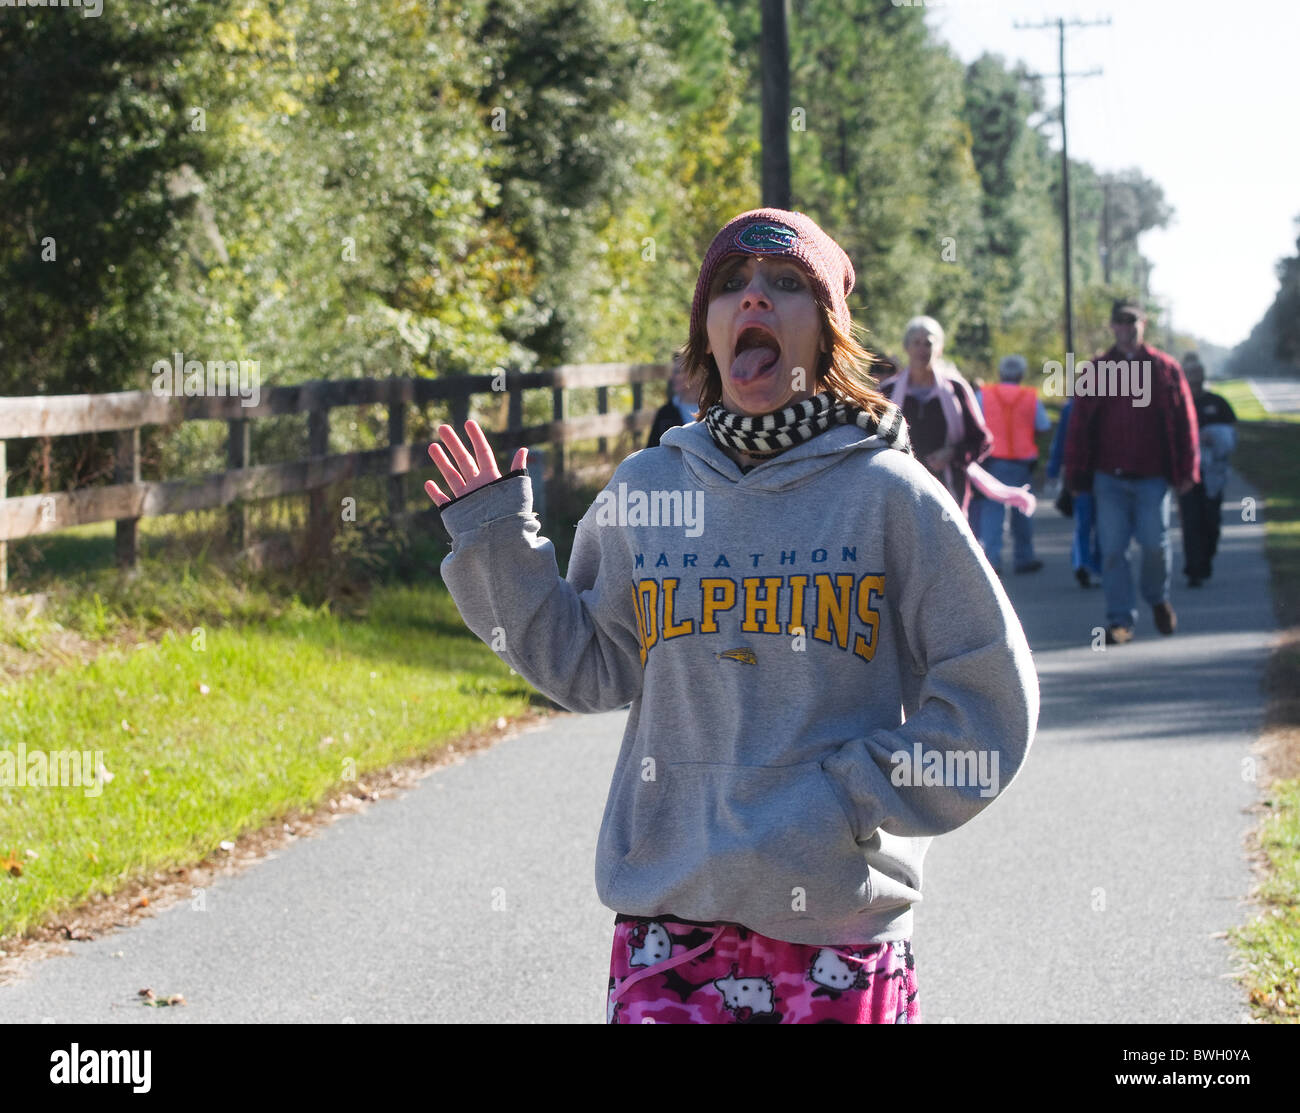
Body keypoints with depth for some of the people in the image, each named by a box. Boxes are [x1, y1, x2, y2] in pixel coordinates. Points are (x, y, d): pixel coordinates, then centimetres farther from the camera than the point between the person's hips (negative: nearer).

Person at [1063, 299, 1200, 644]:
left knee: (1155, 544, -3)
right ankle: (1120, 620, 3)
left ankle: (1158, 598, 25)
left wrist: (1186, 470, -1)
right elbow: (1078, 427, 8)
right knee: (1112, 550, -3)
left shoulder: (1165, 368, 5)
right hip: (1109, 478, 1)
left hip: (1153, 477, -1)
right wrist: (1075, 476, 3)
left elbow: (1184, 421, 5)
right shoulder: (1096, 371, 7)